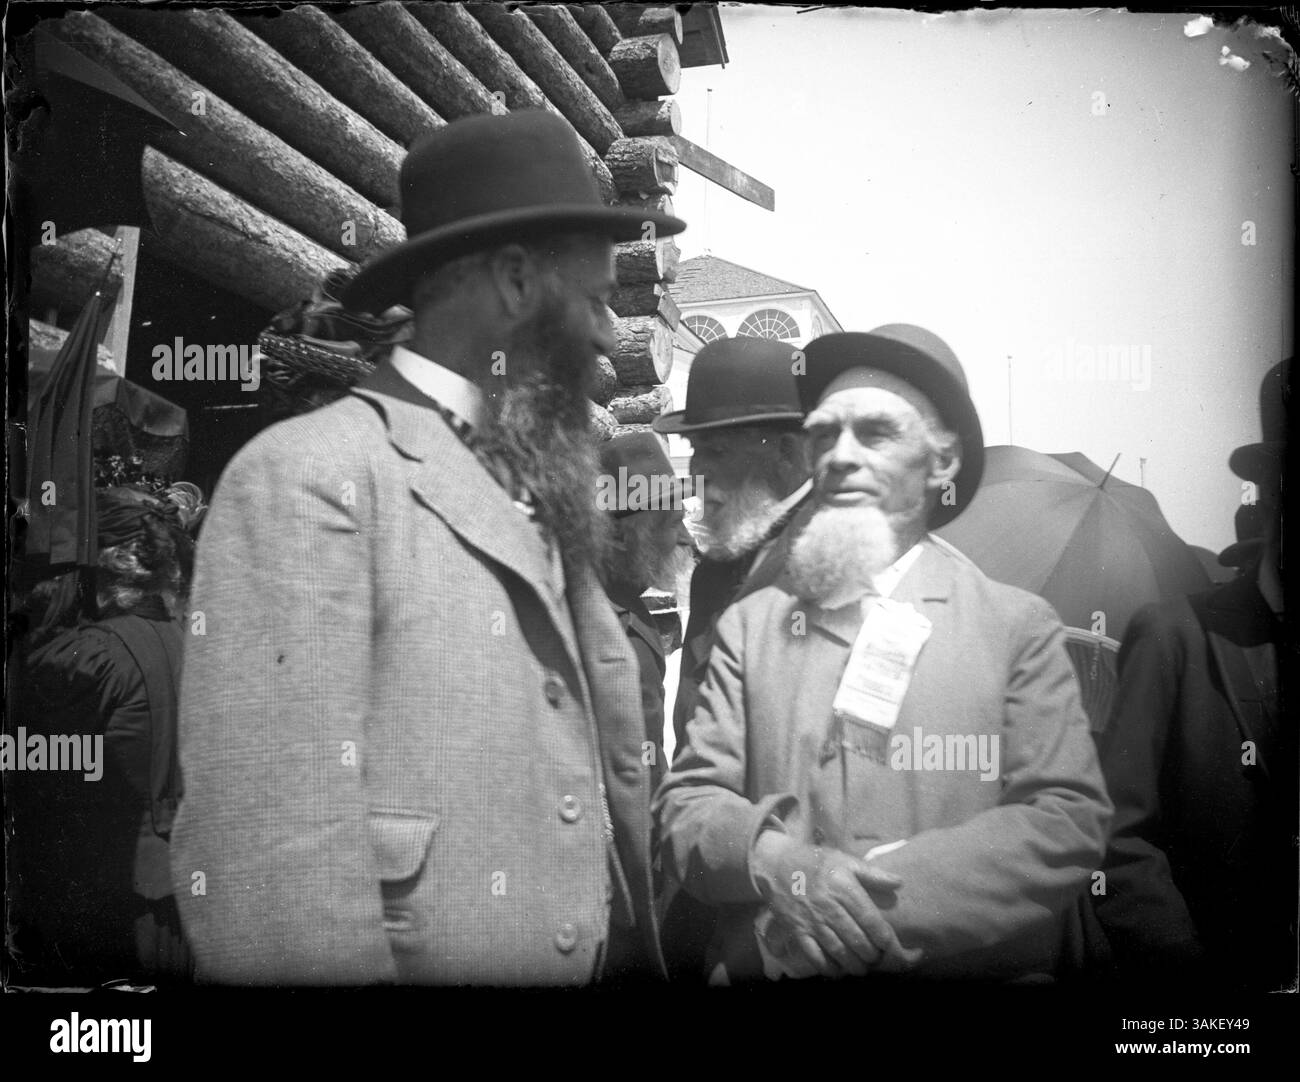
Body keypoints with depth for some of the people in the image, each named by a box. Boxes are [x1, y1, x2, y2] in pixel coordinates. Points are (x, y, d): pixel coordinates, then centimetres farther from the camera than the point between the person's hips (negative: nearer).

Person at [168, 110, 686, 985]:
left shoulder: (534, 488, 10)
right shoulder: (310, 476, -15)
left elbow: (612, 769, 12)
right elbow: (271, 848, -21)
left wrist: (638, 944, 7)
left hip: (596, 956, 8)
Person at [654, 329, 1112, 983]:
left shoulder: (1019, 626, 1)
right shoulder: (751, 623, 5)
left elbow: (1068, 821, -6)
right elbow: (685, 804, 2)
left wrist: (879, 899, -16)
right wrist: (778, 865, -17)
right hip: (765, 966, 3)